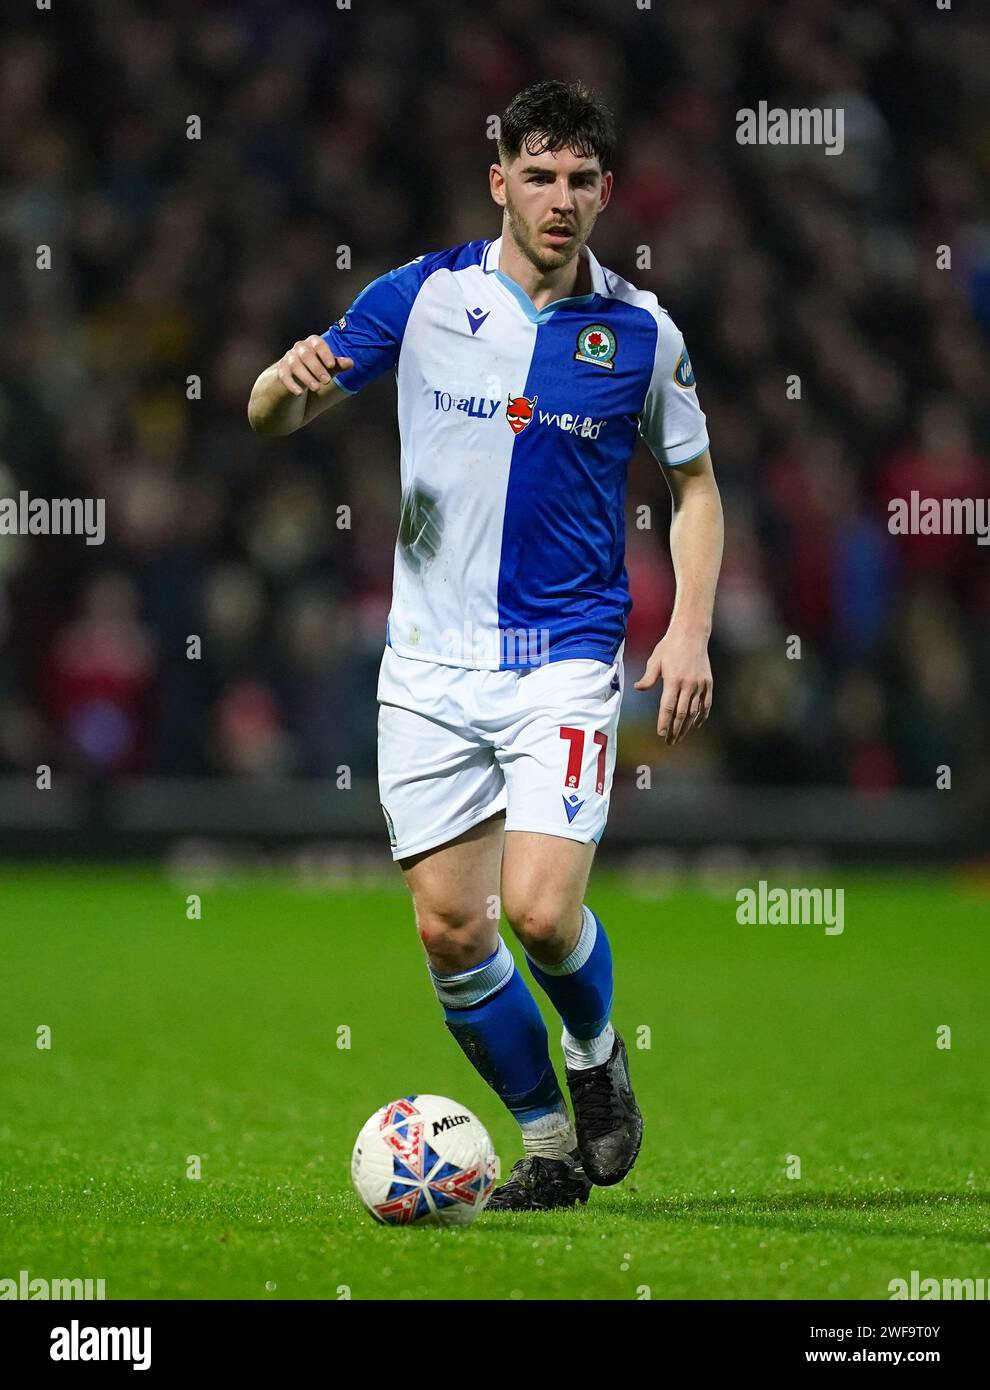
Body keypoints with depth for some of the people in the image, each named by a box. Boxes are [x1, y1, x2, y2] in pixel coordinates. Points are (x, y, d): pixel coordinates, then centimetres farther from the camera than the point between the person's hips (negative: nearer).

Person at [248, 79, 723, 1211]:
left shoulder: (639, 332, -1)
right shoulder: (423, 295, -1)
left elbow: (695, 483, 12)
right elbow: (274, 414, 5)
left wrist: (690, 629, -2)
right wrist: (293, 378, -20)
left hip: (565, 657, -2)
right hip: (430, 660, 2)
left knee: (541, 911, -17)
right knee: (448, 928, -1)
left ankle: (597, 1053, 16)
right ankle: (550, 1146, 17)